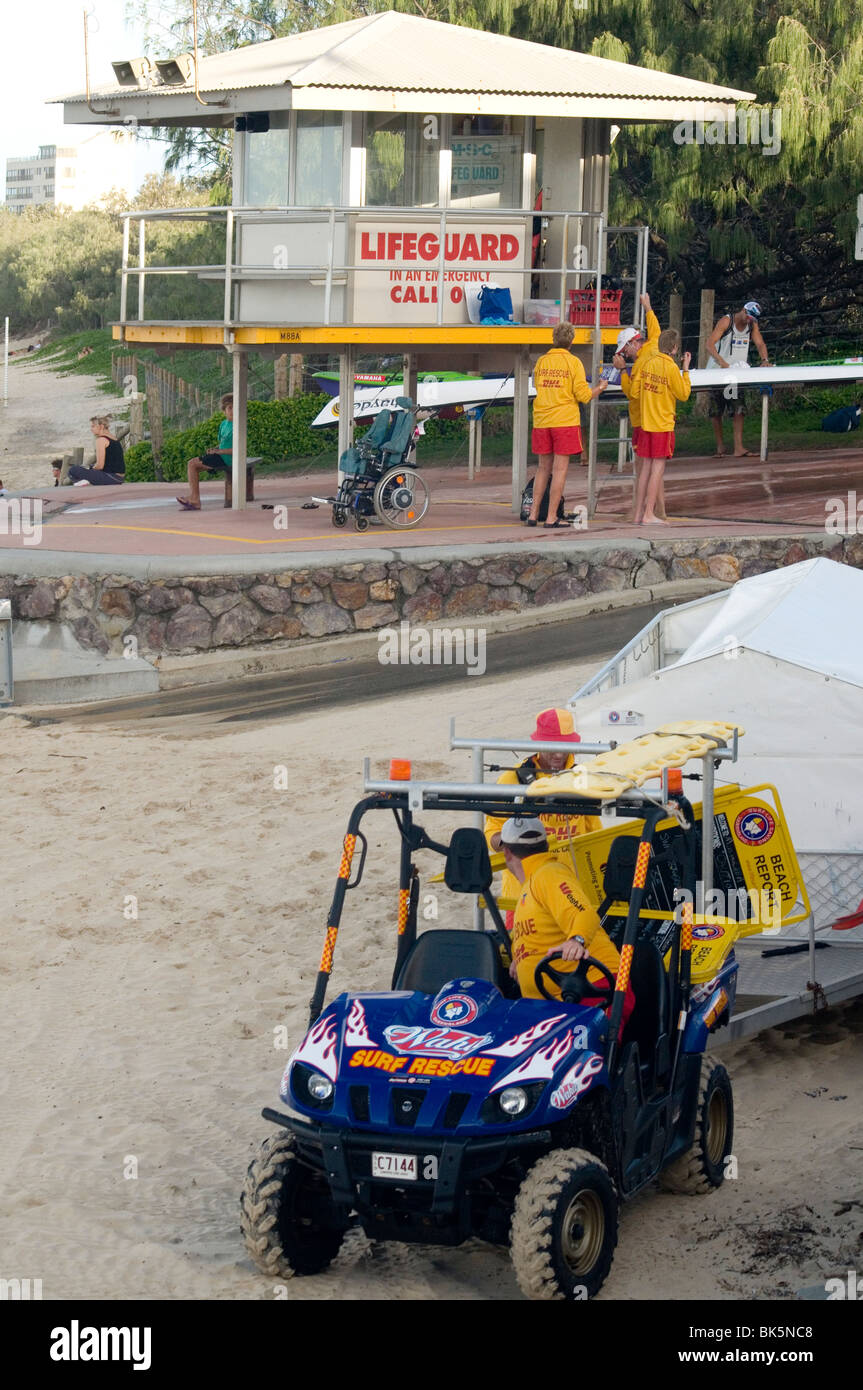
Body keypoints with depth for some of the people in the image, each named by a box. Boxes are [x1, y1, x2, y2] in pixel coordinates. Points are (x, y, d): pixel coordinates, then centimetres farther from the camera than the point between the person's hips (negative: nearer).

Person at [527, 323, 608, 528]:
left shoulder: (541, 362, 7)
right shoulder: (573, 362, -5)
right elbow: (583, 395, -7)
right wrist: (600, 388, 11)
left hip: (541, 421, 4)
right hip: (565, 421, -4)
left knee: (544, 468, 14)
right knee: (559, 469, -2)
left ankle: (533, 514, 13)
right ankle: (551, 518, -4)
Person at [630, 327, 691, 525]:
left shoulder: (647, 363, 5)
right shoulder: (671, 368, -13)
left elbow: (635, 392, 7)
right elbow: (684, 394, -5)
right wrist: (686, 370, 0)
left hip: (645, 423, 6)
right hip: (663, 425, -6)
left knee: (646, 466, 11)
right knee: (658, 467, -3)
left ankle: (639, 512, 11)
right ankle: (649, 514, -6)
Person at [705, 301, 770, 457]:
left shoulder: (752, 324, 5)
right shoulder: (726, 321, -13)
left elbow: (760, 343, 1)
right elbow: (710, 344, -22)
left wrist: (764, 360, -22)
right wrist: (722, 363, -36)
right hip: (717, 371, -3)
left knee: (738, 409, -10)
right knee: (716, 411, 2)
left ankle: (738, 448, -15)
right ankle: (720, 445, 16)